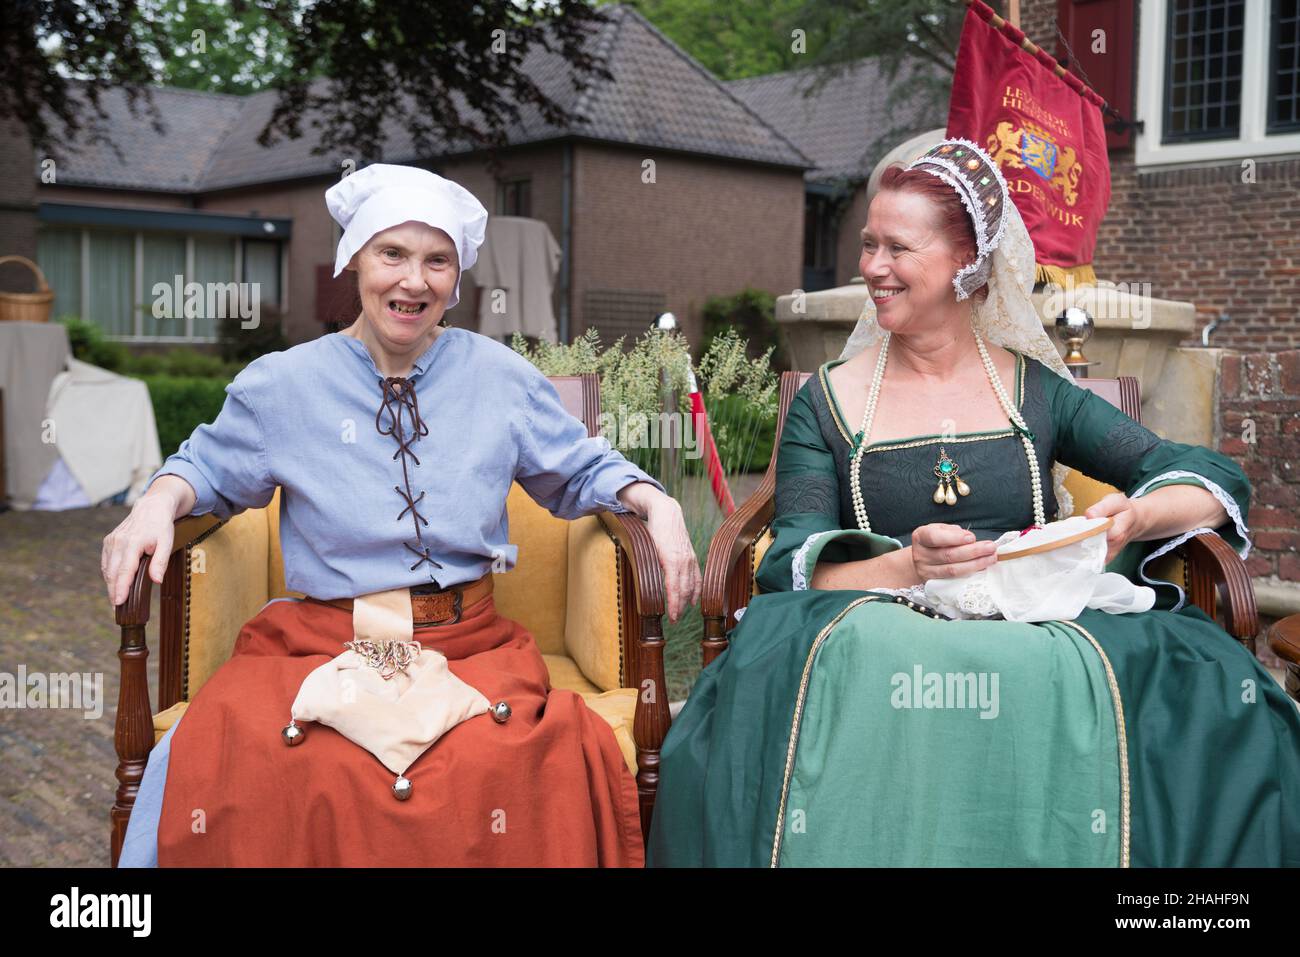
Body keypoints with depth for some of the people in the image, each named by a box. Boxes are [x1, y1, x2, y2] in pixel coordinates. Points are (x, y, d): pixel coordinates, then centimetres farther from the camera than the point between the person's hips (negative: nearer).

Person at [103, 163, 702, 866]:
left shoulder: (503, 379, 10)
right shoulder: (280, 384, 8)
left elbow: (582, 471, 19)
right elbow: (212, 467, 23)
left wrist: (656, 503, 0)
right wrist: (160, 500, 1)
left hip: (469, 647, 0)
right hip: (315, 643, 0)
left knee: (561, 766, -31)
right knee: (193, 764, -27)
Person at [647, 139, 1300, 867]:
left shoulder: (1035, 392, 11)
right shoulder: (827, 403, 9)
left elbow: (1217, 482, 9)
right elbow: (791, 568, -1)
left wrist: (1135, 518, -14)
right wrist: (907, 567, -21)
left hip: (1036, 639, 2)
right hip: (880, 653, -1)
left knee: (1207, 680, -27)